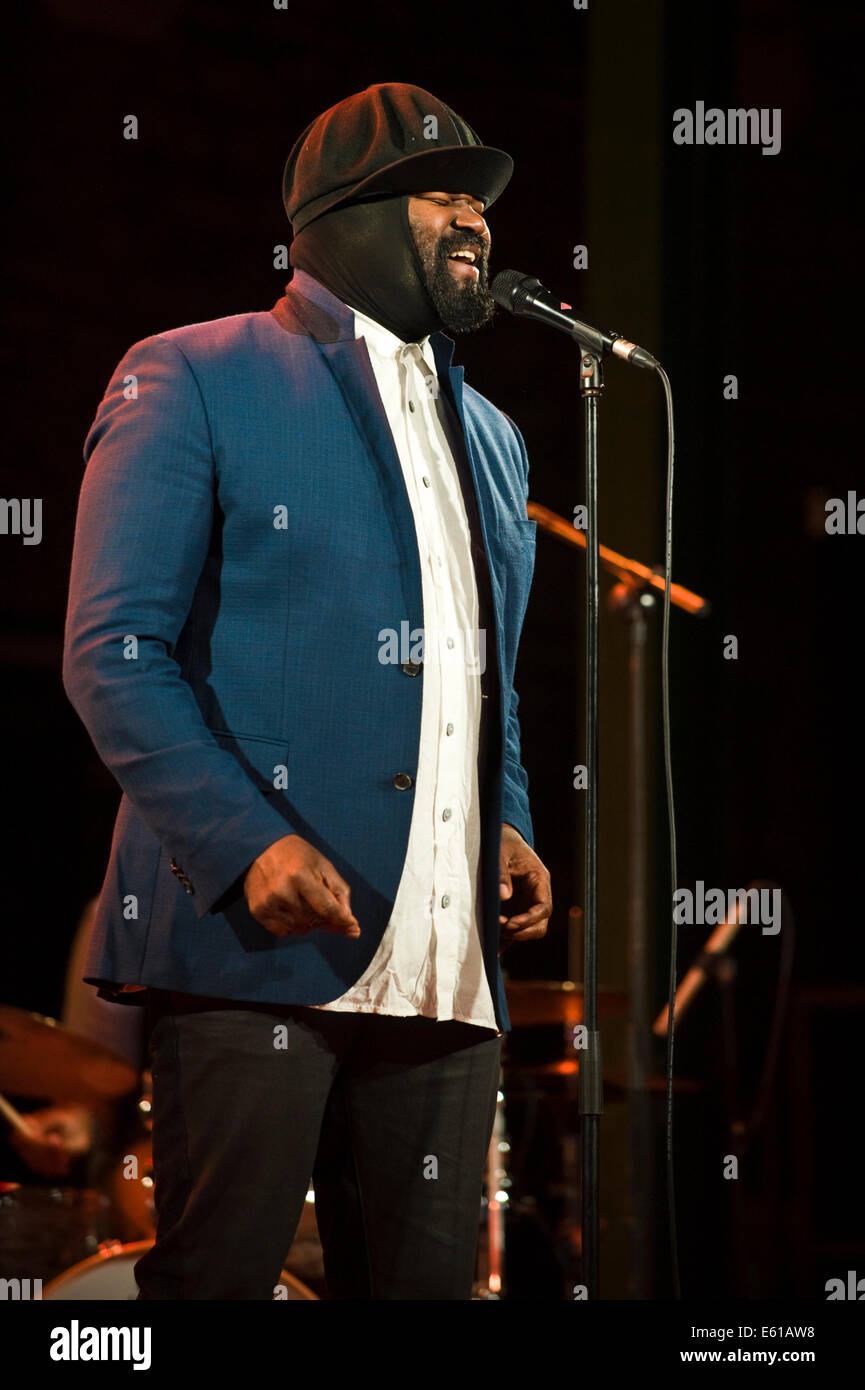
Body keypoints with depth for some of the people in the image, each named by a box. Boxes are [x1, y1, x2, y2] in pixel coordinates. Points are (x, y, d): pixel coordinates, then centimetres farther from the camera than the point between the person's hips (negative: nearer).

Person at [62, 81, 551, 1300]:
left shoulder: (490, 441, 24)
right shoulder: (193, 380, 3)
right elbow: (113, 653, -6)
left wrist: (507, 826, 9)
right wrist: (248, 845, -17)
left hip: (446, 965, 6)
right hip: (256, 940, -6)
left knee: (423, 1279, 4)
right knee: (218, 1277, -5)